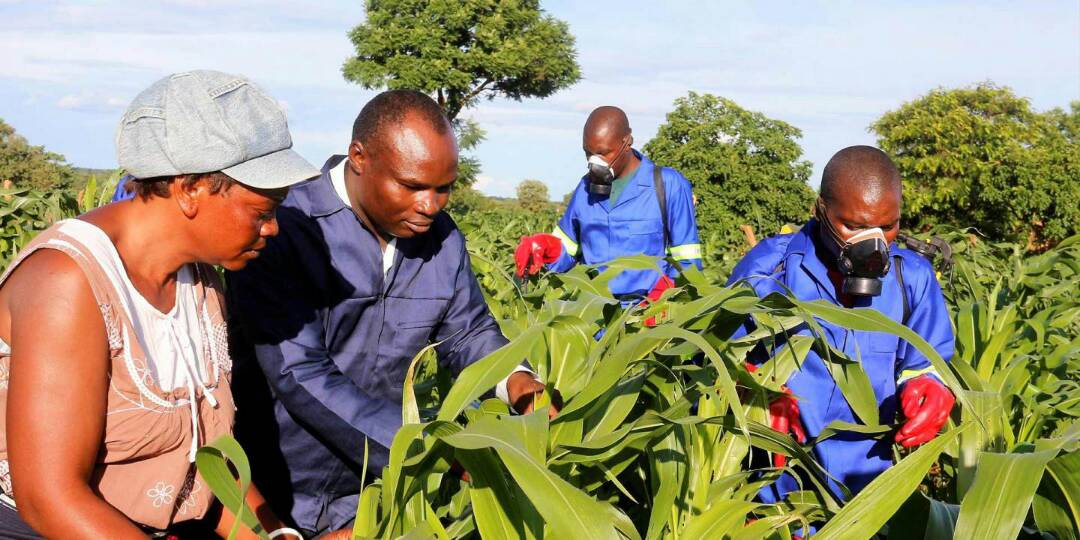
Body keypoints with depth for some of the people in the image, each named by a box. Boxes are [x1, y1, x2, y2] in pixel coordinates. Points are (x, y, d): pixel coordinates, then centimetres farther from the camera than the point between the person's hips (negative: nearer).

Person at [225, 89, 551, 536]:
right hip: (272, 493, -5)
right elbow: (299, 375, -28)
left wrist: (514, 380, -15)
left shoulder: (440, 235, -3)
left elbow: (467, 330, 8)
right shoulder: (284, 229, -23)